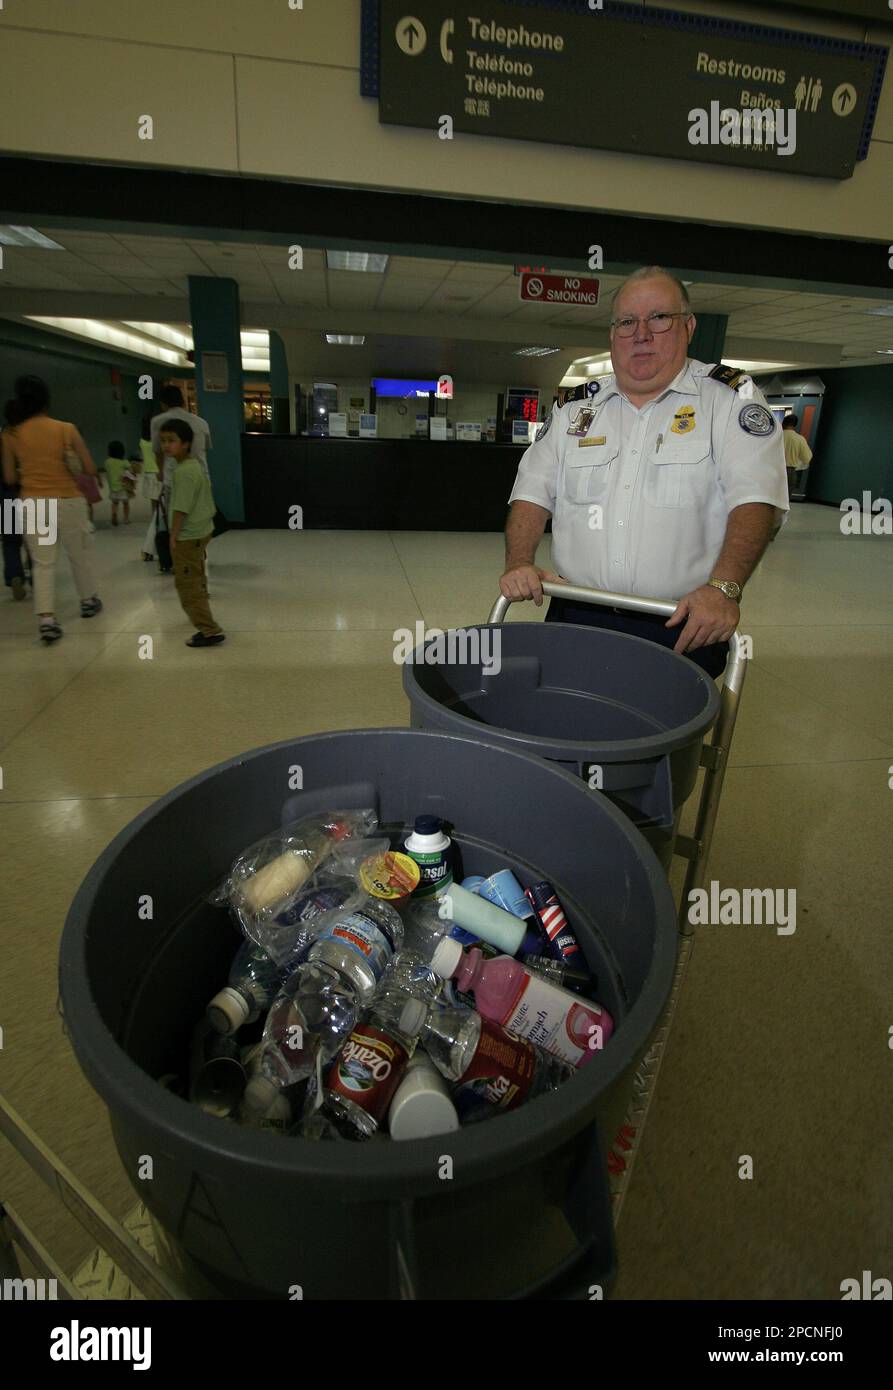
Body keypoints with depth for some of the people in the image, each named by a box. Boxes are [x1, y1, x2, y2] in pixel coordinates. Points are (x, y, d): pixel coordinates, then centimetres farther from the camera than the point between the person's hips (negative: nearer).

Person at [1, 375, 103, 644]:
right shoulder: (66, 429, -6)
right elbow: (90, 469, -5)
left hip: (33, 503, 2)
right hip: (68, 501, -1)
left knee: (42, 563, 5)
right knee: (80, 554, 19)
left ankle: (46, 619, -6)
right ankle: (88, 601, 35)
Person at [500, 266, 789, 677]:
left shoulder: (730, 397, 0)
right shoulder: (576, 407, 11)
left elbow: (754, 499, -11)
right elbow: (533, 493, 8)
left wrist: (723, 587, -26)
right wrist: (519, 564, -10)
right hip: (575, 619, 3)